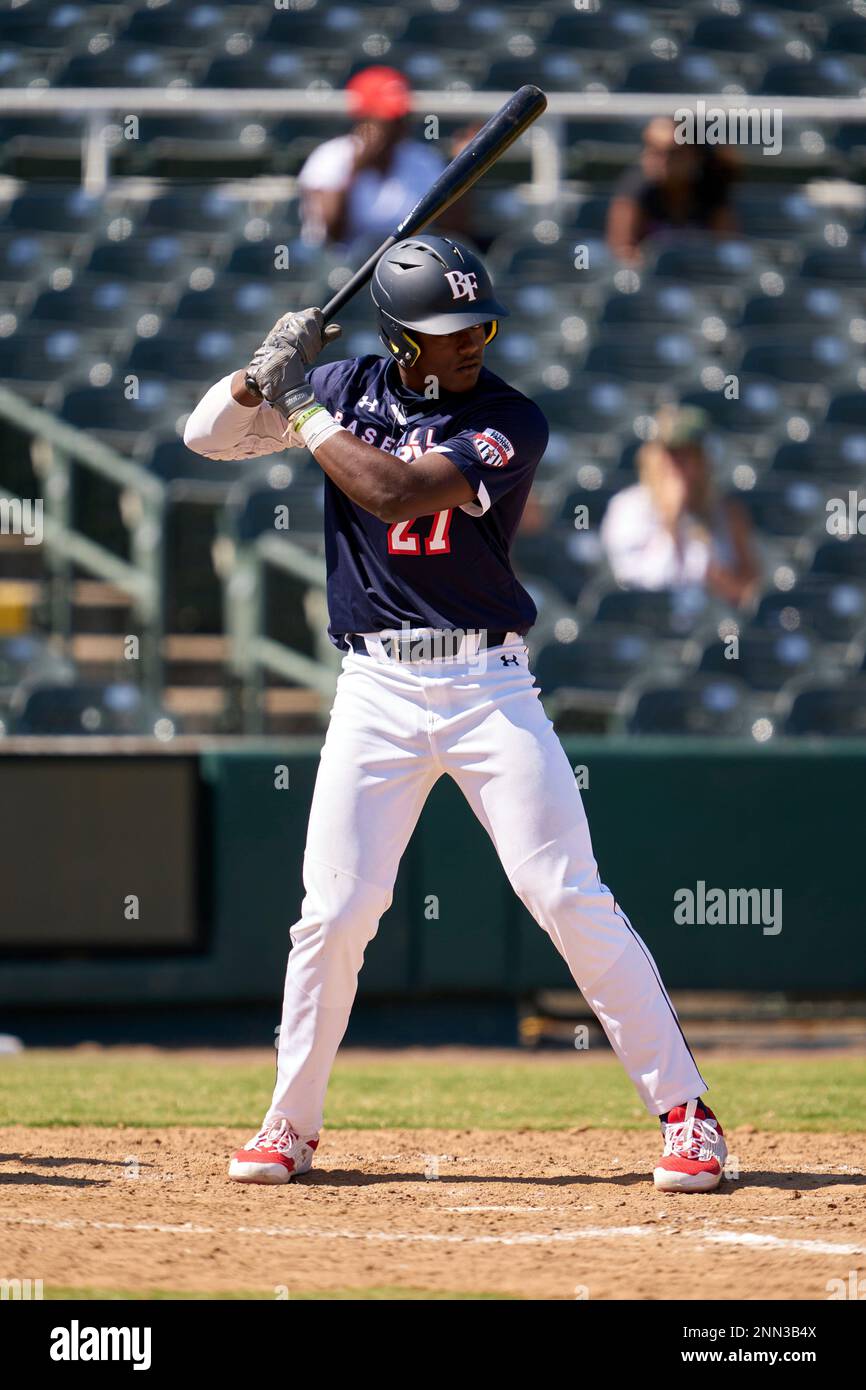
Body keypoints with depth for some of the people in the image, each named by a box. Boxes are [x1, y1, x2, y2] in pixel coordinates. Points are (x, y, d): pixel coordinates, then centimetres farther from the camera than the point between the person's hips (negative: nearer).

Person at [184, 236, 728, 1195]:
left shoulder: (511, 423, -7)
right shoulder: (351, 388, 6)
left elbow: (397, 491, -20)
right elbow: (208, 434, 10)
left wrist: (302, 407, -12)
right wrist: (273, 368, -8)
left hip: (488, 684, -2)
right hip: (376, 690, 3)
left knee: (567, 896, -8)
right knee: (335, 909, -2)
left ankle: (684, 1111, -4)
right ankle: (290, 1125, 14)